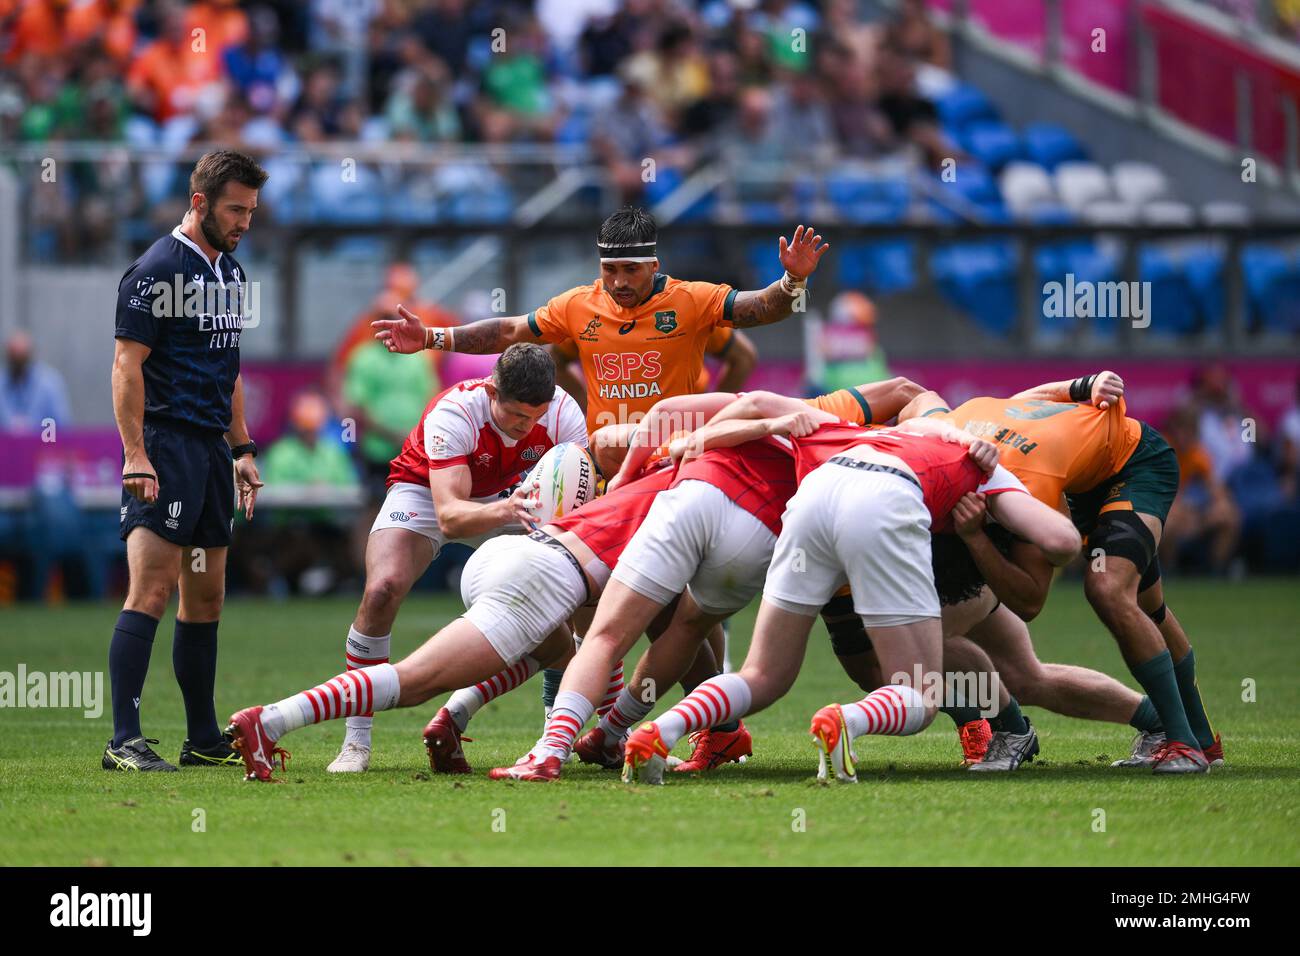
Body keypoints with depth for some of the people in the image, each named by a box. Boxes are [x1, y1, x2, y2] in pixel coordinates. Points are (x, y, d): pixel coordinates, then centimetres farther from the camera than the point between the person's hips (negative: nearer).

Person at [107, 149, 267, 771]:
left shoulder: (231, 272, 17)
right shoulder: (156, 270, -10)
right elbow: (127, 364, -14)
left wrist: (241, 449, 20)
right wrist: (135, 455, -20)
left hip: (211, 450, 9)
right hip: (165, 445, -9)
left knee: (207, 597, 11)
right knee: (151, 589, -14)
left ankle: (204, 739, 18)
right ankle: (124, 741, -15)